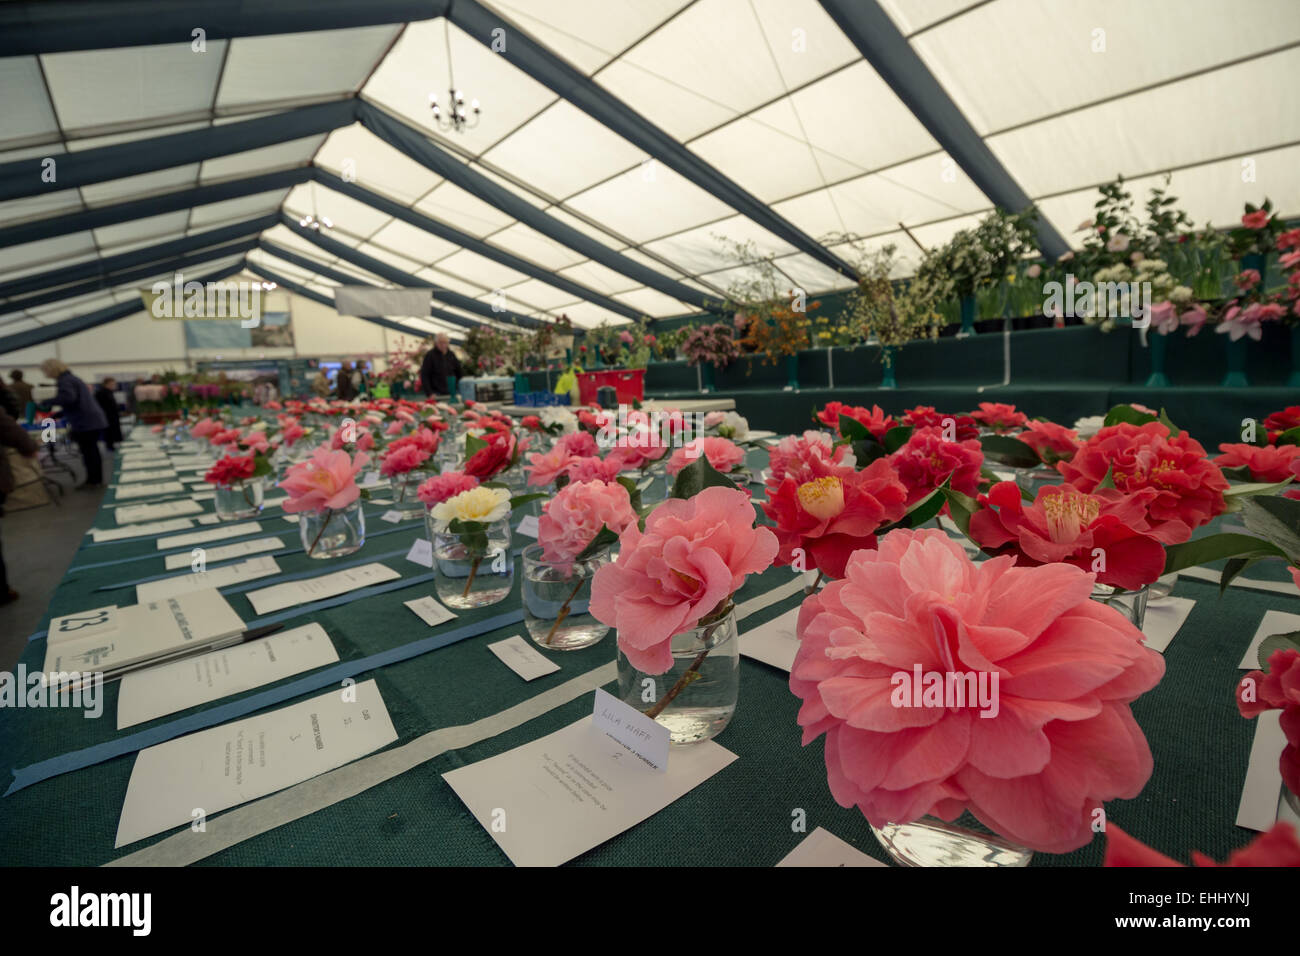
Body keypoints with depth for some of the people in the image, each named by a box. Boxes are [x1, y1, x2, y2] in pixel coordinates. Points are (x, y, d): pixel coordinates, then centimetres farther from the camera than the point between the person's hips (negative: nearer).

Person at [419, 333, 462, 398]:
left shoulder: (451, 355, 10)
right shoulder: (430, 355, -5)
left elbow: (458, 372, 17)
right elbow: (424, 376, -8)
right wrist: (429, 393, -17)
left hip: (451, 394, 5)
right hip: (436, 394, -5)